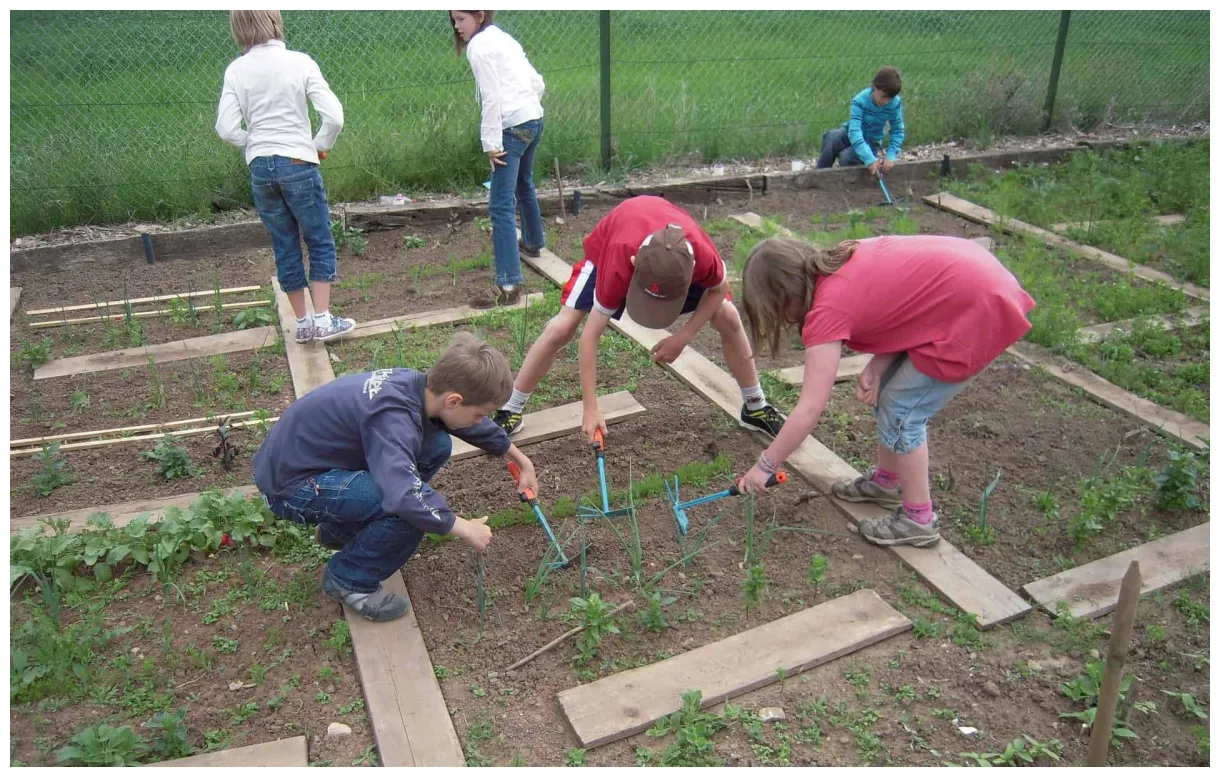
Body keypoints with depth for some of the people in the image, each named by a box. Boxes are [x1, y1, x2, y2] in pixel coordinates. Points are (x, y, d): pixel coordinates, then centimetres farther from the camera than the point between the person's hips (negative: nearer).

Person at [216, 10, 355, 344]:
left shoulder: (236, 70, 2)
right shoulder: (299, 62, -6)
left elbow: (226, 129, -3)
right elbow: (334, 117, -13)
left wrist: (255, 142, 14)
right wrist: (321, 145, 4)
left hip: (260, 168, 4)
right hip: (298, 164, -3)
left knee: (285, 247, 12)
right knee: (320, 243, 8)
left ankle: (302, 323, 19)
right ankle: (323, 320, 4)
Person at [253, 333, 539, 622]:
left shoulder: (421, 385, -7)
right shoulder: (392, 416, -33)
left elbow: (477, 426, 12)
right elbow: (406, 497, -44)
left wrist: (522, 460, 24)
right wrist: (464, 528, -27)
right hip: (289, 484, -9)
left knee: (437, 446, 5)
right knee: (417, 503, -26)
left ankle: (340, 530, 17)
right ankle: (347, 581, -1)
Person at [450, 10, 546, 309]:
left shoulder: (479, 46, -6)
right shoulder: (503, 39, 20)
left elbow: (492, 97, -14)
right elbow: (537, 83, 18)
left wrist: (491, 143, -15)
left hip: (513, 125, -10)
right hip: (534, 119, 10)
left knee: (501, 205, -13)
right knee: (523, 185, 32)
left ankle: (509, 285, -19)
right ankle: (533, 242, 55)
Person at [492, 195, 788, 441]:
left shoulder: (703, 255, -41)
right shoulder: (618, 266, -44)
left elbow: (719, 288, -14)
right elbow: (590, 335, -35)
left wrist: (683, 338, -22)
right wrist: (591, 409, -35)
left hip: (676, 251, 2)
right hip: (610, 245, -2)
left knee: (728, 317, -9)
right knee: (561, 328, -14)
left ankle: (756, 407, 11)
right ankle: (511, 410, 2)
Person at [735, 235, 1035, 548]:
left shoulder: (828, 310, -19)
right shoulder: (841, 262, 4)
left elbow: (809, 410, -17)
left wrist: (764, 466, -8)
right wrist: (877, 367, -9)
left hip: (977, 312, -9)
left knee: (900, 413, 0)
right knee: (888, 392, 16)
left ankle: (918, 520, 14)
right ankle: (886, 481, 35)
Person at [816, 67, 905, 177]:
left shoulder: (895, 103, -18)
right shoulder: (860, 101, -26)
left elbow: (898, 130, -9)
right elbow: (854, 131, -38)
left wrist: (890, 156, -26)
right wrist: (870, 159, -50)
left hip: (871, 141, 0)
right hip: (852, 135, 0)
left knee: (846, 157, -34)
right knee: (831, 136, -36)